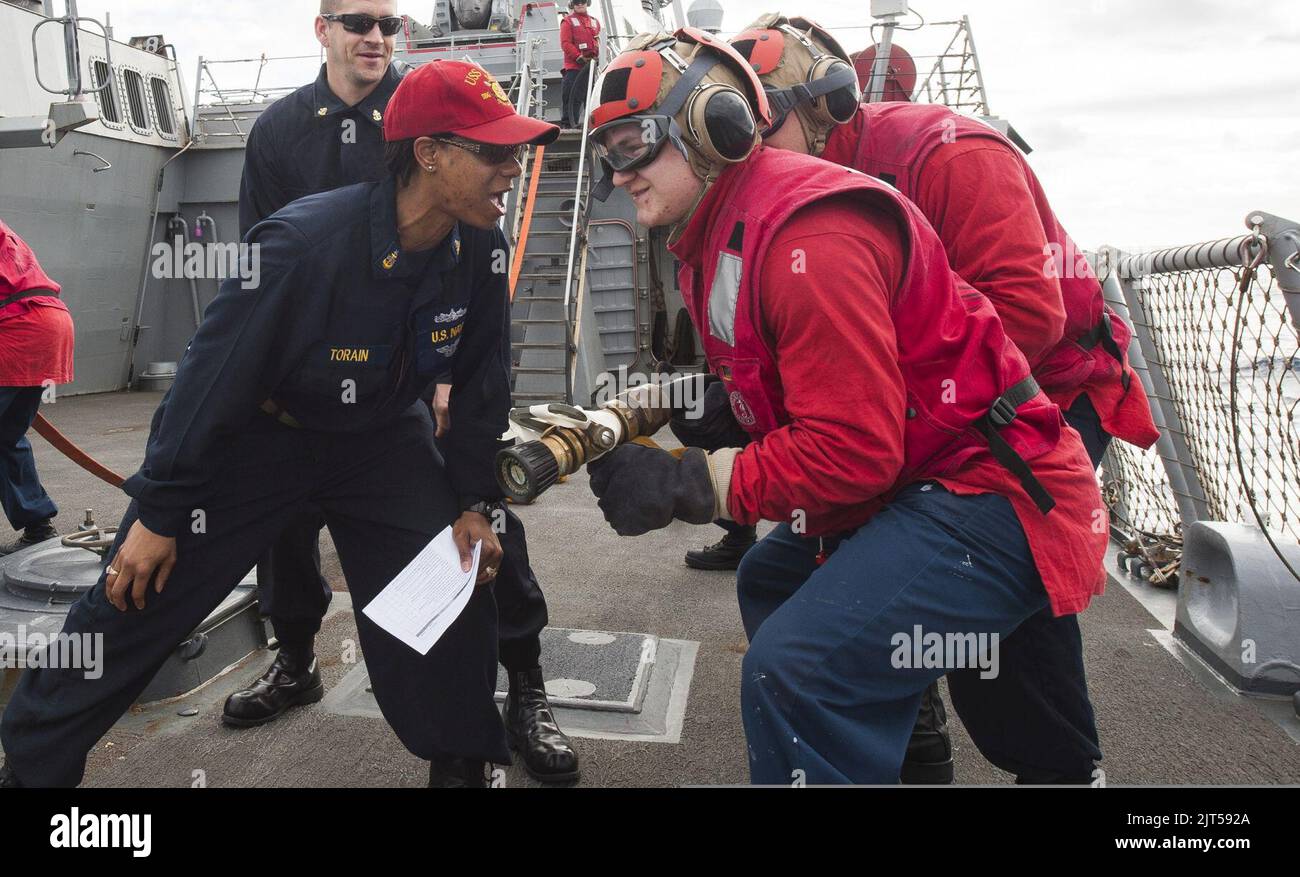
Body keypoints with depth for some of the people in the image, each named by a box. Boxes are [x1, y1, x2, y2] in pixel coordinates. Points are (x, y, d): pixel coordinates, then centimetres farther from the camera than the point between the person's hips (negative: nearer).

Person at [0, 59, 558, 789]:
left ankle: (462, 763, 22)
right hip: (258, 435, -4)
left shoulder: (480, 249, -17)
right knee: (135, 599, 3)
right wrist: (159, 513, -14)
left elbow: (483, 380, -2)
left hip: (384, 438, 4)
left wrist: (472, 501, -2)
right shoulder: (301, 244, -32)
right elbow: (214, 376, -23)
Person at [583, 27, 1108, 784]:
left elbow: (850, 450, -26)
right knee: (769, 580, 26)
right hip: (901, 489, 11)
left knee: (798, 669, -24)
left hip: (986, 494, -11)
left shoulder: (805, 231, -22)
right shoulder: (716, 240, 11)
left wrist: (687, 484, -19)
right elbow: (763, 389, 13)